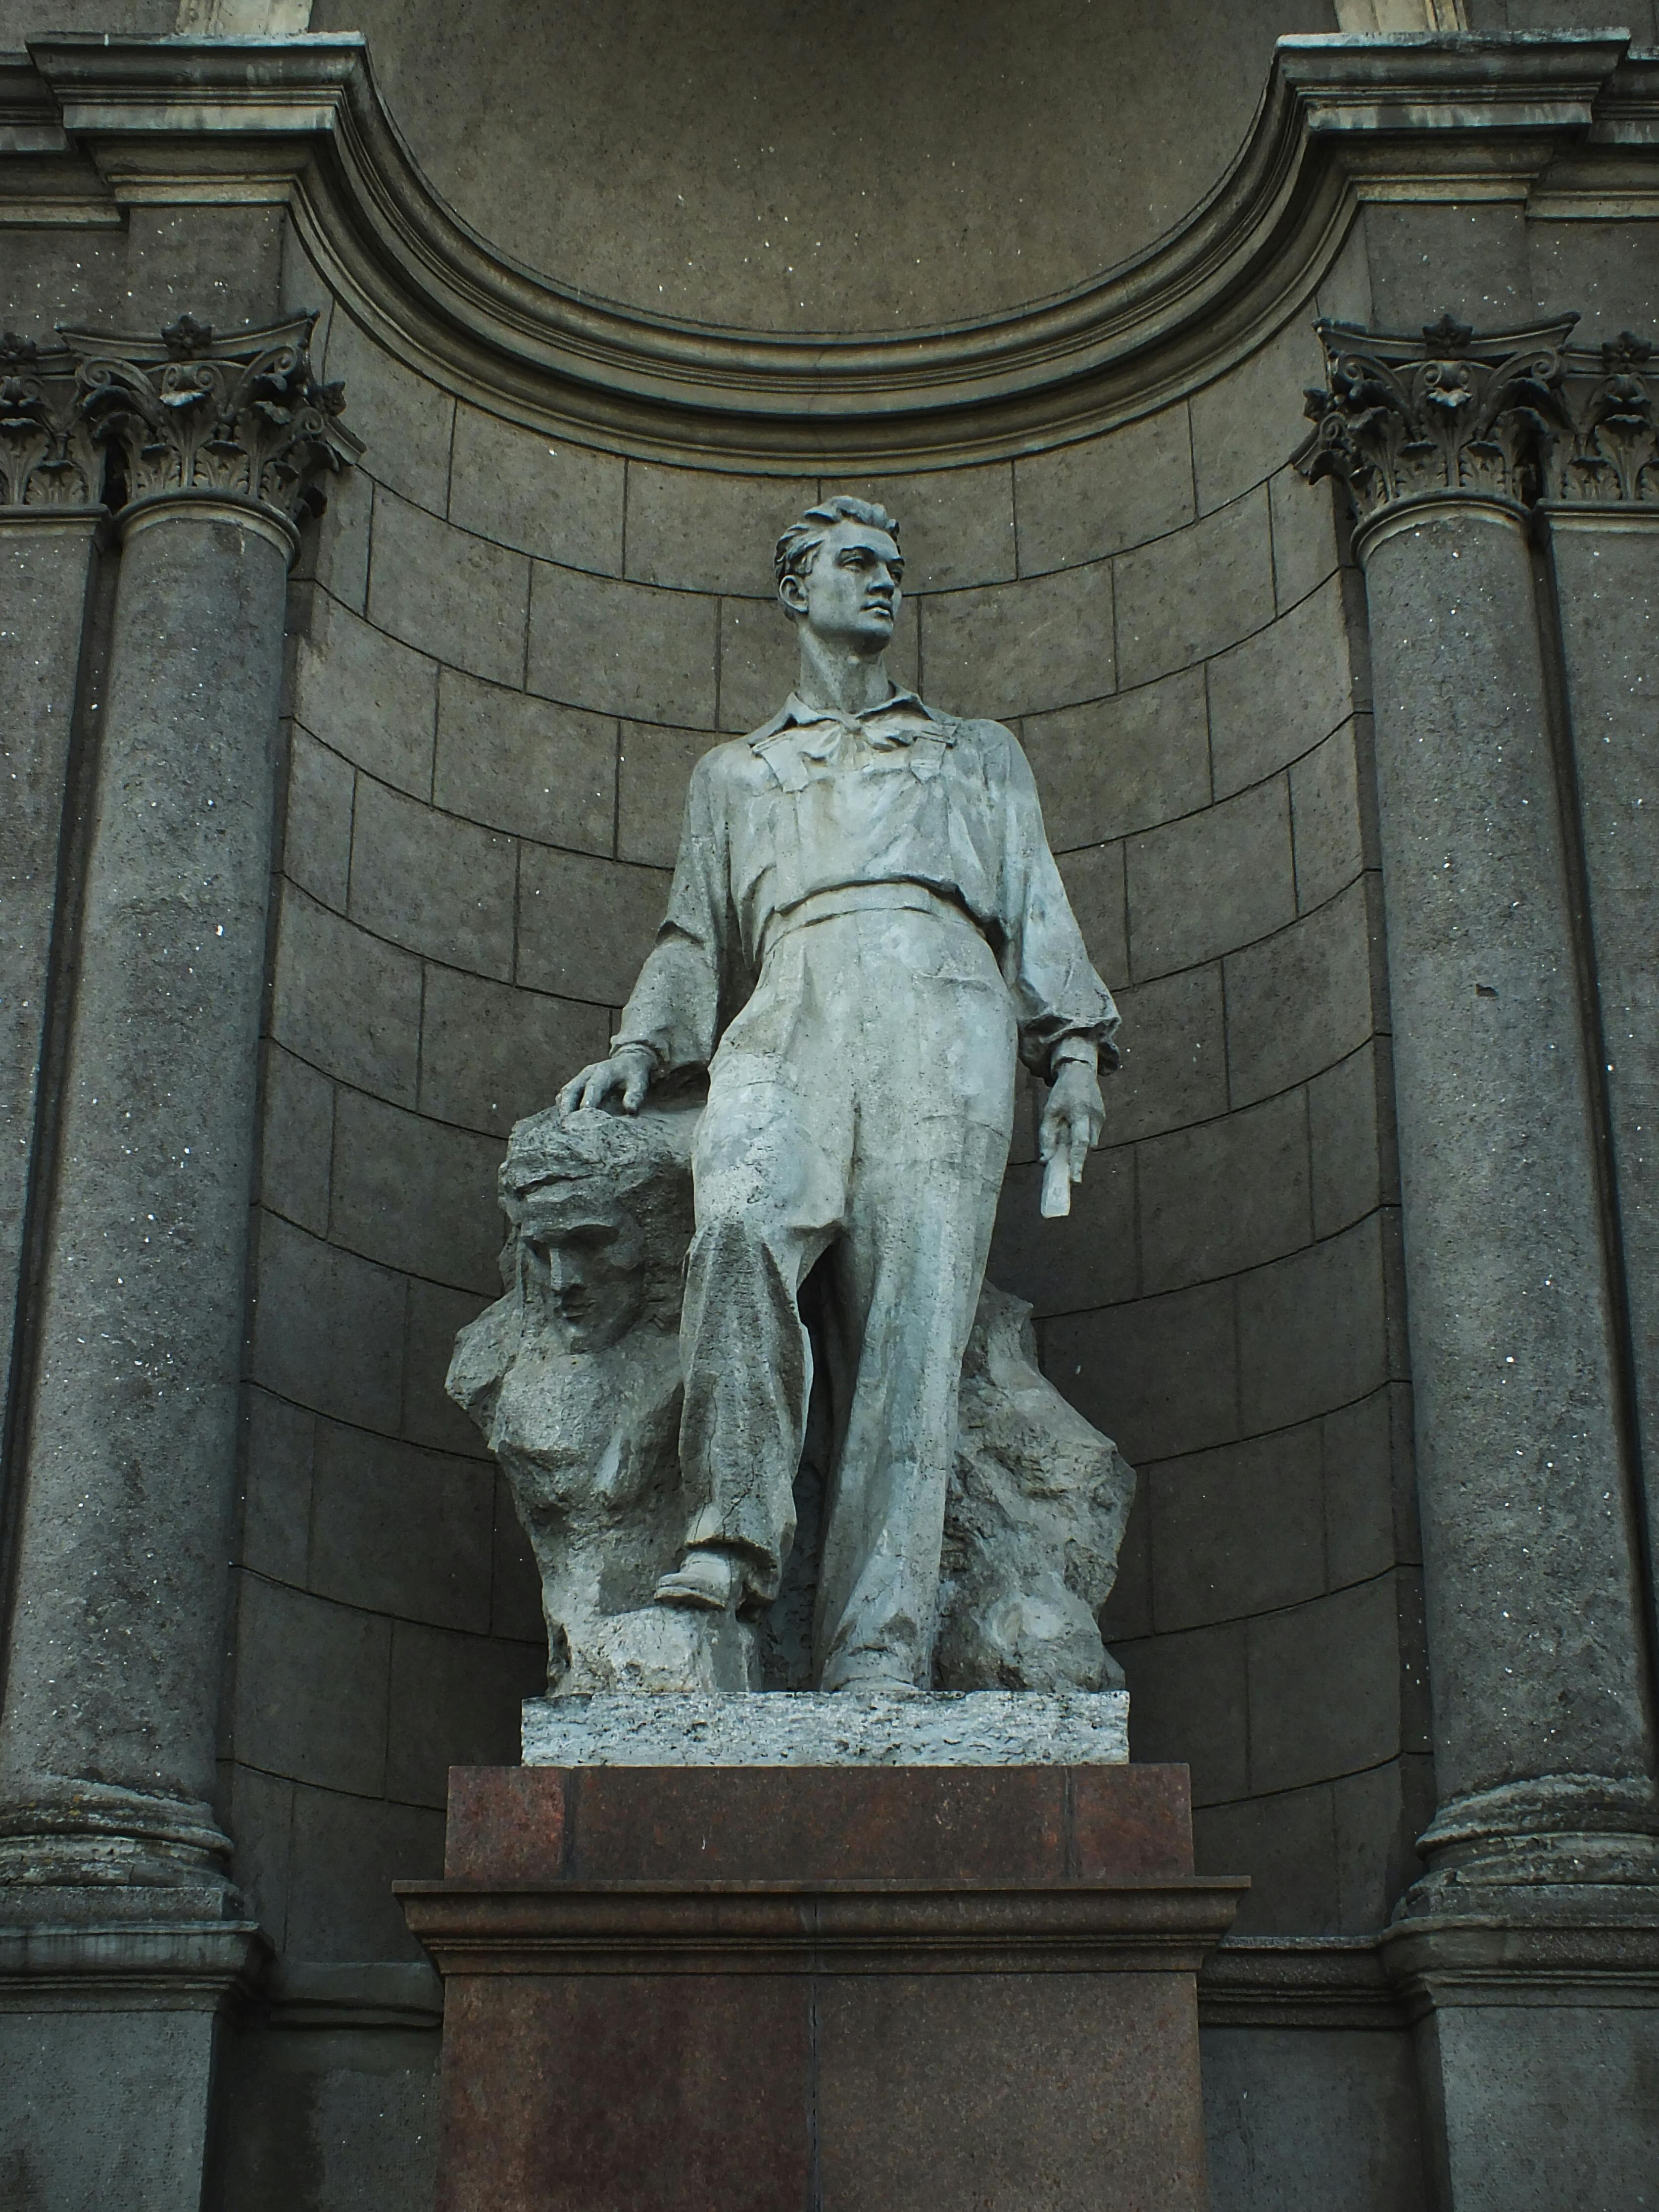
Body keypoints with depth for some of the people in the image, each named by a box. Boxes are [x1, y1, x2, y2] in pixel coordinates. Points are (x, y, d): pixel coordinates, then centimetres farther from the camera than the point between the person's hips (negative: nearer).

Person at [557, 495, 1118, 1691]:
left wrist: (1075, 1052, 7)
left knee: (910, 1317, -20)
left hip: (941, 1009, 0)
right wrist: (643, 1045, 6)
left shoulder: (981, 754, 33)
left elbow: (1042, 912, 24)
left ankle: (878, 1650, -28)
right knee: (742, 1222, -34)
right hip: (789, 1011, 1)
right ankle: (735, 1535, -31)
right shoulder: (734, 773, 34)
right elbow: (698, 934, 26)